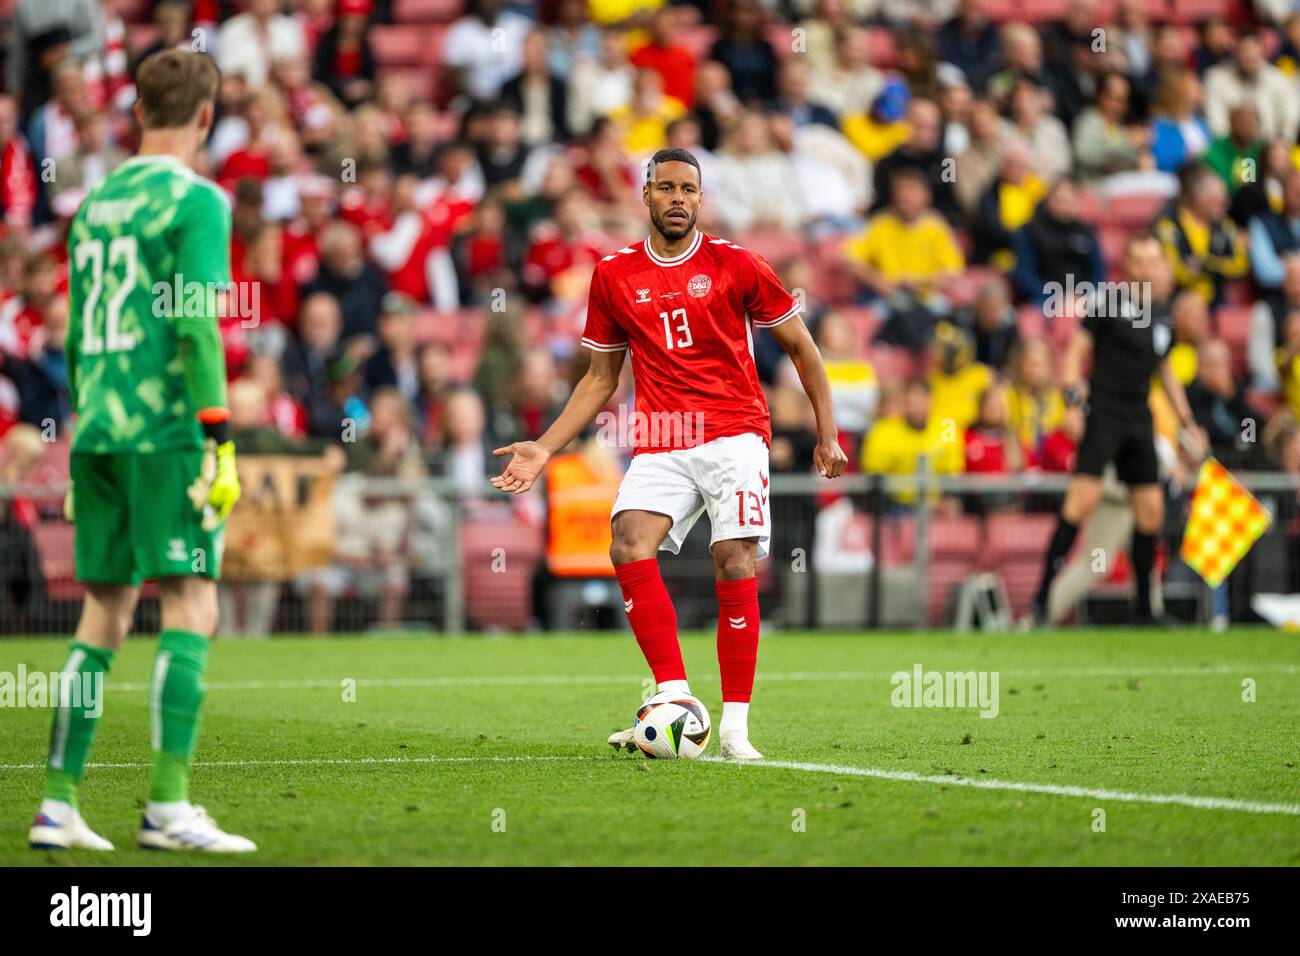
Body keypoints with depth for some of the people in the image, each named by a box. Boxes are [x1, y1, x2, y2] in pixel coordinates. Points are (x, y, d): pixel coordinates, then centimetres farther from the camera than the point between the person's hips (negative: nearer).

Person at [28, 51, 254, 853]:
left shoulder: (96, 201, 16)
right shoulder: (196, 200, -5)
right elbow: (197, 326, -14)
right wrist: (219, 439, -14)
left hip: (97, 427, 7)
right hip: (166, 427, -7)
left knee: (104, 613, 10)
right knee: (192, 605, -6)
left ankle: (58, 805, 7)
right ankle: (169, 807, -13)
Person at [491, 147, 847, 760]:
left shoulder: (735, 265, 3)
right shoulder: (613, 275, 10)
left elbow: (800, 347, 12)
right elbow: (600, 379, 19)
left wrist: (827, 434, 9)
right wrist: (543, 449, 10)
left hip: (734, 435, -2)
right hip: (660, 446, 2)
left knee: (735, 567, -14)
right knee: (629, 546, -23)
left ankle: (735, 725, -6)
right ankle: (674, 696, -22)